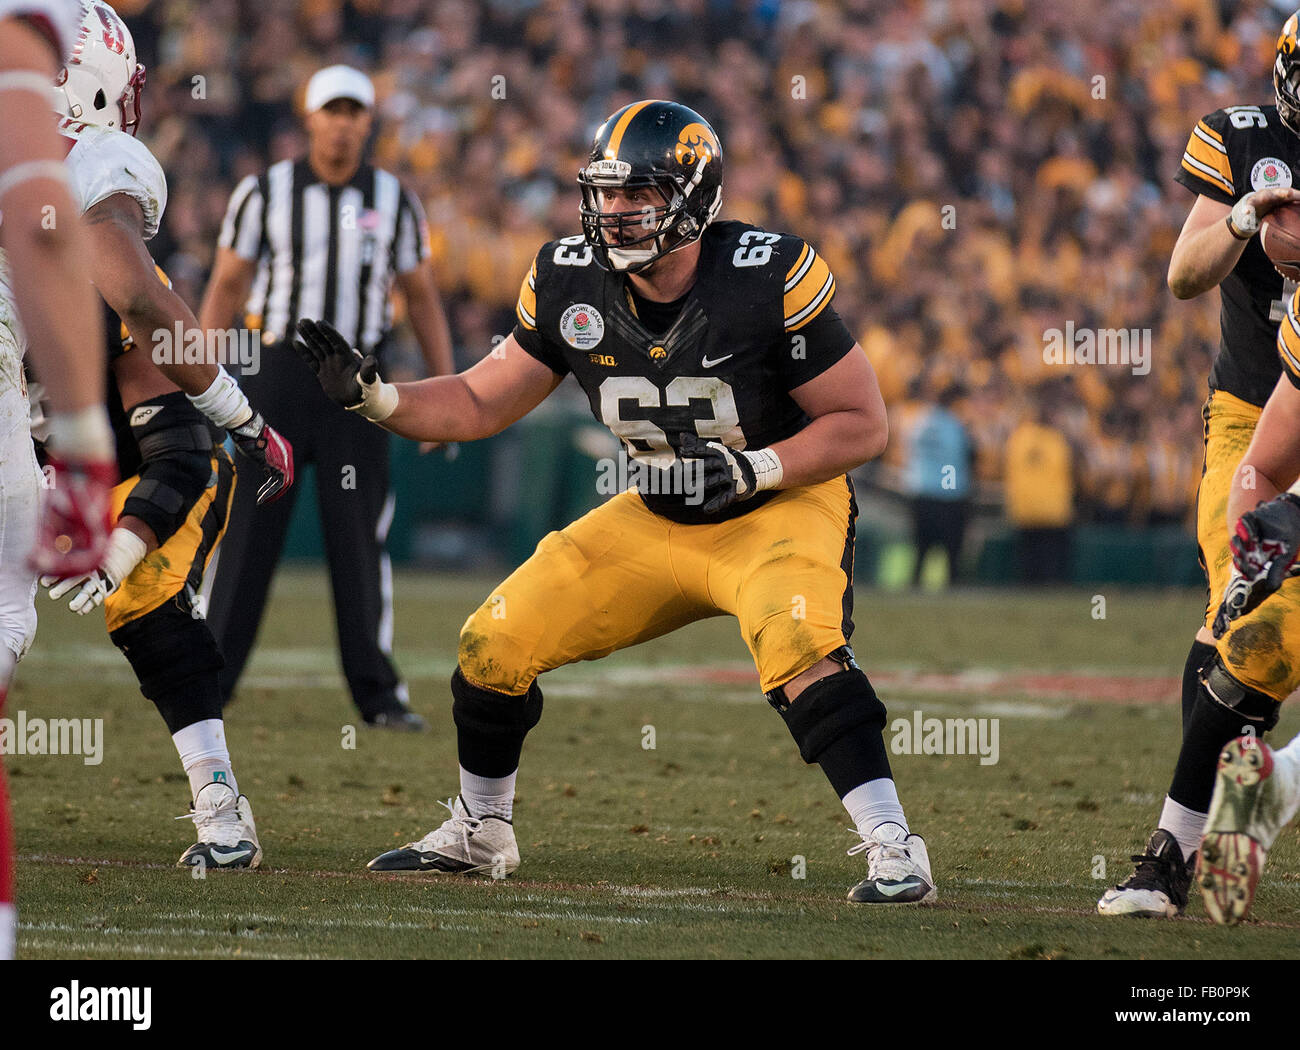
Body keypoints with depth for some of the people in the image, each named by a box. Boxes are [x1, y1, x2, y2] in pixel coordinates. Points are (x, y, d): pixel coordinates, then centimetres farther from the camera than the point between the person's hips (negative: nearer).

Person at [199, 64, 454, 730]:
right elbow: (226, 288, 2)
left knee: (361, 538, 0)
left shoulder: (394, 204, 3)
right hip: (279, 374, -1)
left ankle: (377, 692, 6)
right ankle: (209, 681, 4)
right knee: (247, 531, -2)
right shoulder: (266, 194, -2)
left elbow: (423, 300, 10)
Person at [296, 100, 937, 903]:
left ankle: (894, 851, -27)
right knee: (497, 642, 1)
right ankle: (478, 835, 25)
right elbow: (481, 405, 2)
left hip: (784, 508, -5)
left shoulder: (768, 279, -24)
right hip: (660, 522, 6)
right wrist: (374, 395, -13)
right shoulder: (572, 283, -10)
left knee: (798, 646, -35)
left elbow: (864, 424, -16)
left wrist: (750, 468, -28)